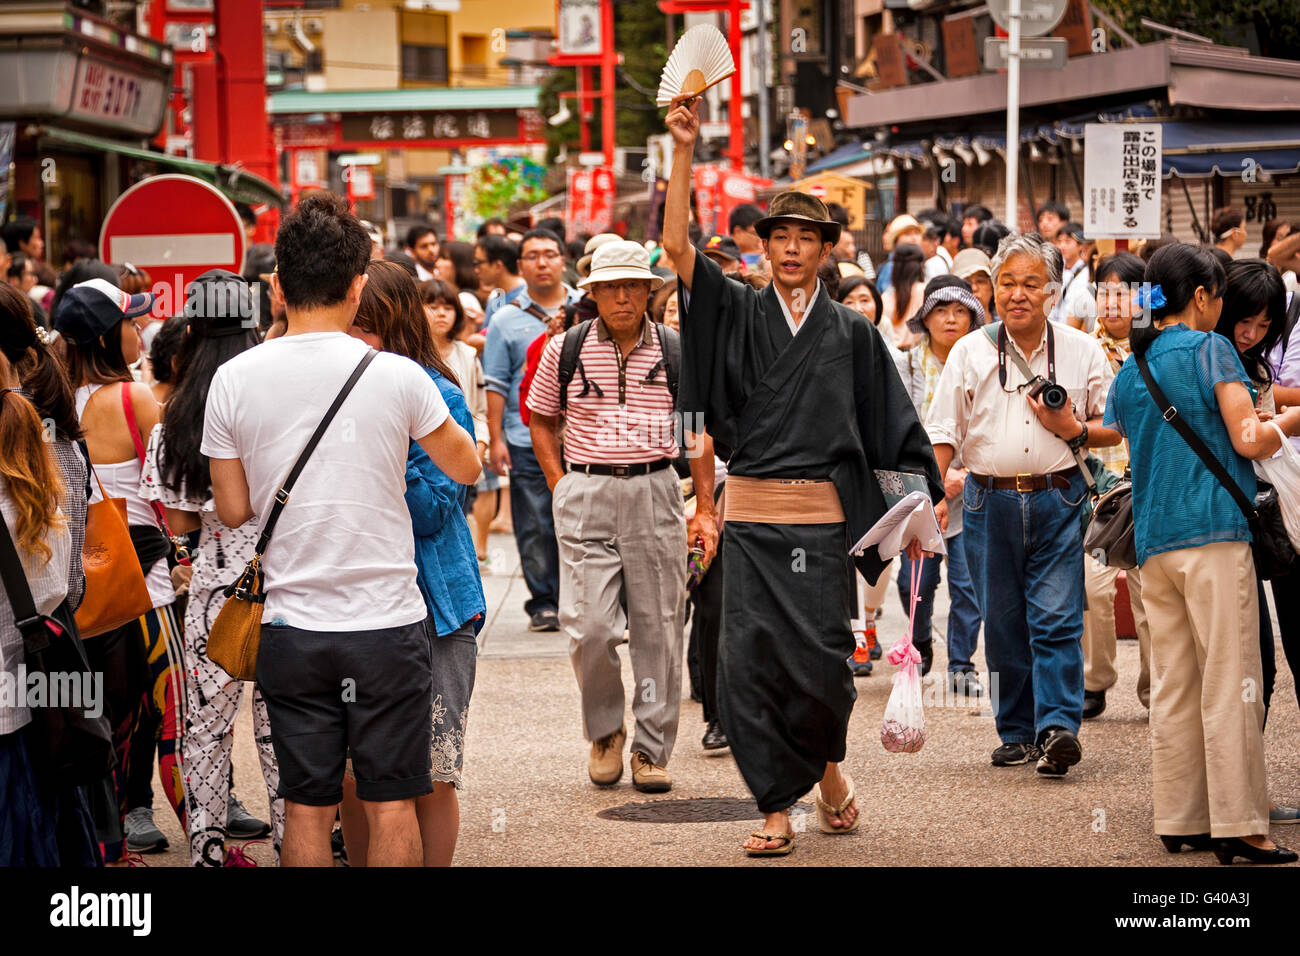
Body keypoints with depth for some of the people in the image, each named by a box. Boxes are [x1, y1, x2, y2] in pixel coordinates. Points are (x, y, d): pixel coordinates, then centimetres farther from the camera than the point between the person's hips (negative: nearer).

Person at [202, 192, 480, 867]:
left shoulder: (234, 380, -4)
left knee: (306, 808, 9)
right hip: (388, 622, -2)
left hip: (290, 628, 2)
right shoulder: (397, 377, -9)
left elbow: (233, 511, 3)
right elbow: (466, 466, 7)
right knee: (391, 804, 7)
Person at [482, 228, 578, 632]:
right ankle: (543, 602, 11)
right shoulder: (506, 319, 6)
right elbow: (496, 384, 6)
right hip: (527, 441, 0)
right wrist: (496, 439, -1)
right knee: (535, 529, 2)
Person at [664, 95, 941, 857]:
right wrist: (684, 150, -13)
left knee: (823, 662, -5)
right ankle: (777, 809, 7)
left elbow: (892, 423, 8)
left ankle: (828, 766, 25)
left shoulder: (851, 333, 7)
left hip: (825, 516, -1)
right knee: (751, 659, -3)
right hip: (751, 515, 1)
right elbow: (677, 245, -5)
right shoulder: (738, 314, 7)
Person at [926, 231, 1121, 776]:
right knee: (1002, 624, 5)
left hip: (1057, 500, -1)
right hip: (989, 500, 1)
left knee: (1057, 619, -11)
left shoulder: (1082, 352, 5)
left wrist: (1073, 429, -9)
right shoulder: (970, 353, 5)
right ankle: (1017, 733, 14)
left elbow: (1116, 427, 9)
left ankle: (1058, 727, -16)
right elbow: (942, 434, 4)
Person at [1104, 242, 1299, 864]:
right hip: (1213, 532, -7)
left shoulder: (1127, 374, 17)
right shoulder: (1210, 348, -3)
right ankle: (1238, 825, -10)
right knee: (1229, 684, -7)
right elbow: (1249, 440, -10)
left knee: (1173, 689, 8)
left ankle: (1179, 819, 8)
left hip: (1153, 542, 7)